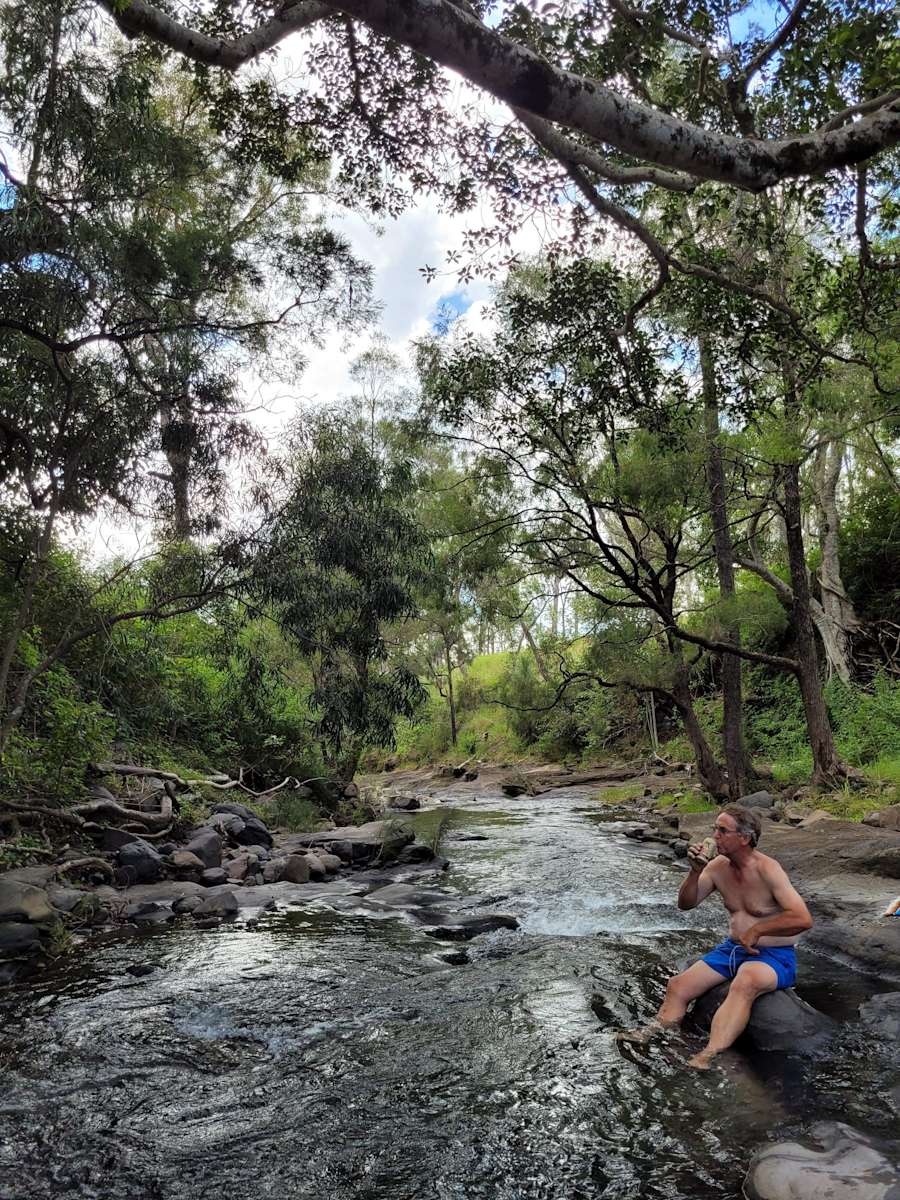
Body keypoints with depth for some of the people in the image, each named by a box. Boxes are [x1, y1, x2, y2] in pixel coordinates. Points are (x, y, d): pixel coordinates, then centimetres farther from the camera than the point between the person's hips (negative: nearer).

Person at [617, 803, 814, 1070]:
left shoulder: (767, 870, -17)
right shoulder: (717, 866, 2)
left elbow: (803, 919, -24)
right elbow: (686, 903, 6)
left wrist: (756, 930, -18)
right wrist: (695, 871, -11)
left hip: (773, 955, -7)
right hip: (732, 948, 8)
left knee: (744, 984, -39)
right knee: (678, 986, -9)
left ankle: (707, 1058, -51)